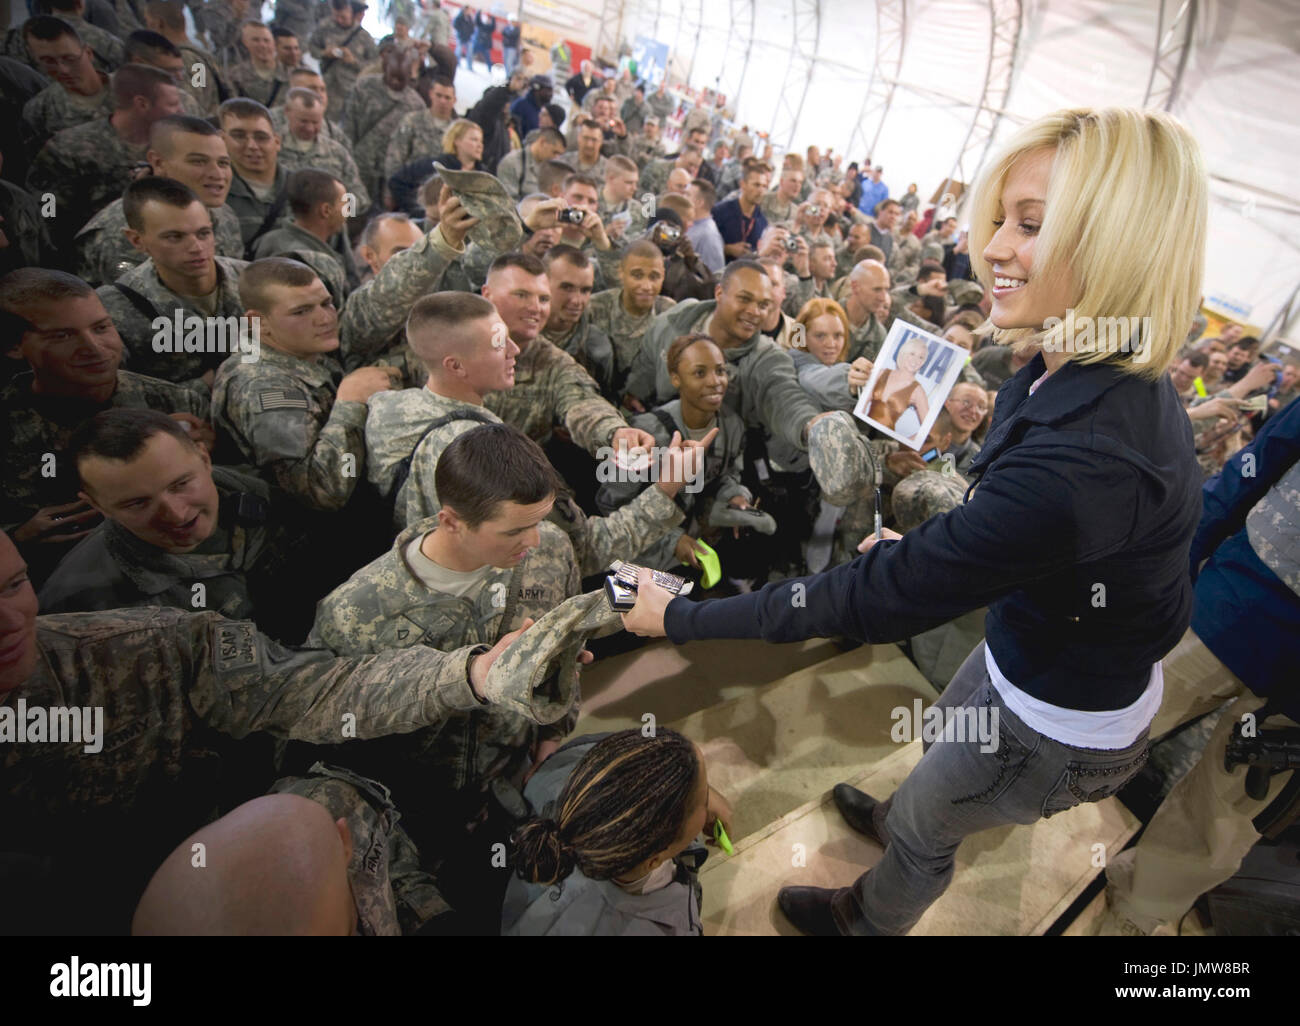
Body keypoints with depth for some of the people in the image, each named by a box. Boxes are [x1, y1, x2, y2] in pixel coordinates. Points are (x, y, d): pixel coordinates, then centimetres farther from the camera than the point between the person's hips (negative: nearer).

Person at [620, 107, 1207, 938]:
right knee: (938, 749, 33)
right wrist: (927, 550, 2)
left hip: (1062, 727, -7)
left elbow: (884, 596, -37)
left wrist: (681, 617, -29)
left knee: (925, 828, 20)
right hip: (1029, 650, 7)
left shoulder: (1087, 455, -42)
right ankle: (892, 818, 68)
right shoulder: (1100, 373, -11)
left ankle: (867, 922, 55)